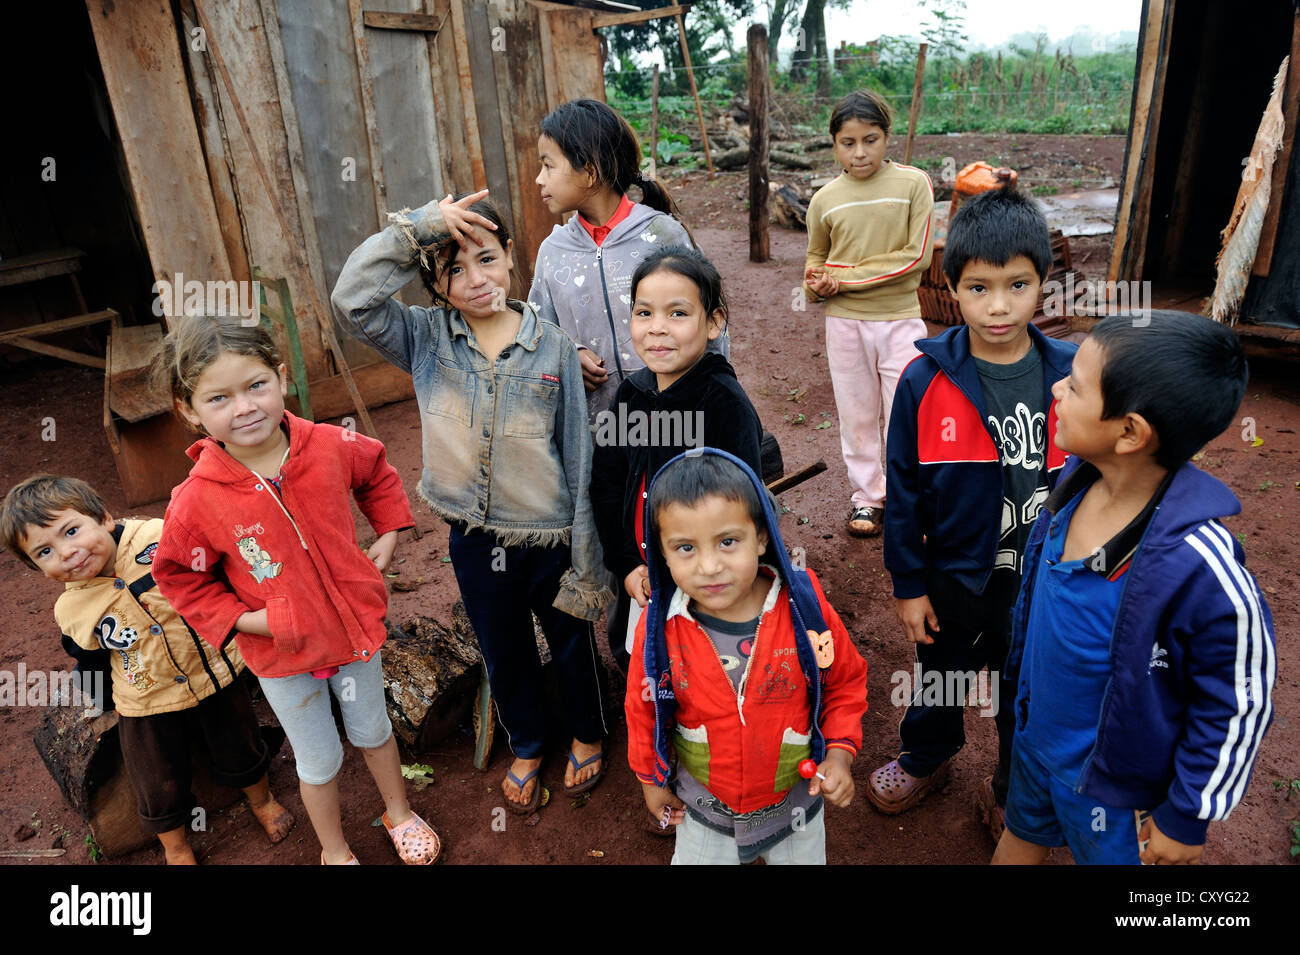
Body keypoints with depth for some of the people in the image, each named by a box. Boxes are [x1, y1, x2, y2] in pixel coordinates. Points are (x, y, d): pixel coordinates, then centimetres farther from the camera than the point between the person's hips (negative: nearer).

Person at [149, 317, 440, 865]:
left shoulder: (332, 446, -18)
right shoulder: (195, 502, -24)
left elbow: (378, 474, 6)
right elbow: (179, 576, -6)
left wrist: (387, 538, 0)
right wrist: (246, 620, -15)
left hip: (355, 625, 2)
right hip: (282, 655, -2)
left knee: (373, 730, 26)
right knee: (319, 761, 18)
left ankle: (400, 814, 54)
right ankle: (334, 852, 48)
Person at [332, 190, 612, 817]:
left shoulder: (553, 348, -12)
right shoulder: (426, 339, -6)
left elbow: (580, 461, -10)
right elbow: (351, 298, -23)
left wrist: (584, 567, -9)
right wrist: (418, 226, -25)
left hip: (550, 538, -2)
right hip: (474, 540, 2)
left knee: (570, 644, 20)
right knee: (505, 654, 23)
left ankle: (588, 736, 51)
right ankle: (526, 747, 51)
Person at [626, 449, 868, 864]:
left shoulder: (805, 608, -24)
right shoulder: (659, 628, -23)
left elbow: (845, 681, -5)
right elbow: (645, 706, -5)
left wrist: (840, 752, -16)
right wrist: (652, 779, 6)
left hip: (795, 801, 0)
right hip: (703, 809, 0)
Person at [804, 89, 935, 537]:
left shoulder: (913, 184, -5)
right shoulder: (825, 199, 1)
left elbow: (917, 255, -12)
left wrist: (846, 278, -14)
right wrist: (816, 284, -8)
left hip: (900, 319, -2)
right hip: (844, 321, 2)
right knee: (857, 415, 11)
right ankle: (867, 497, 26)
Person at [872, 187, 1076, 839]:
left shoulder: (1071, 376, -13)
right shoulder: (925, 381, -17)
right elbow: (904, 490, -9)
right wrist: (908, 583, -6)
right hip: (952, 576, 0)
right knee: (938, 677, 23)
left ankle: (1014, 792, 48)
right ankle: (925, 760, 53)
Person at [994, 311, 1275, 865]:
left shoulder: (1200, 567, -36)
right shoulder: (1079, 477, -15)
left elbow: (1238, 710, -22)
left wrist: (1188, 815, -10)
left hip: (1110, 783, -5)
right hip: (1034, 735, 6)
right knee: (1022, 838, 30)